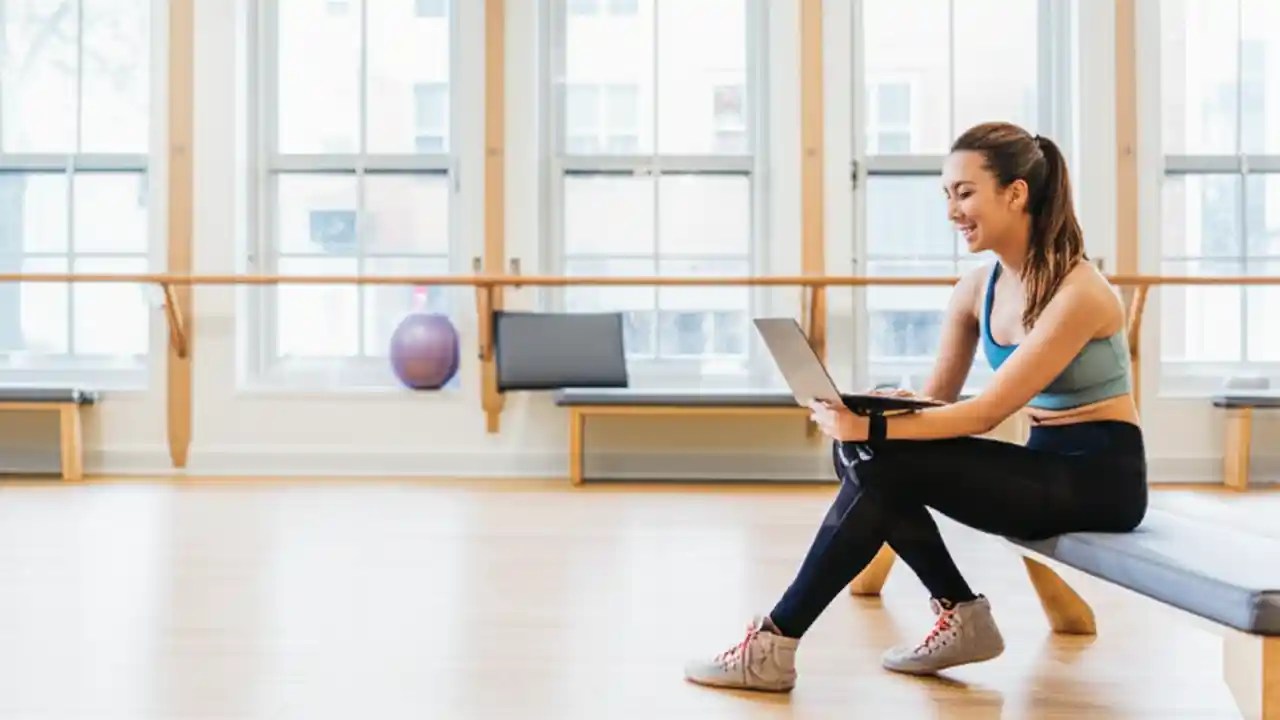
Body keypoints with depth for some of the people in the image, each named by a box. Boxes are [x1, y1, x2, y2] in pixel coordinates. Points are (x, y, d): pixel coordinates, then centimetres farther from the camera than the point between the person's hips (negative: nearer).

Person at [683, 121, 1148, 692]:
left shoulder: (1077, 292, -20)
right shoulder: (976, 289, 3)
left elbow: (987, 411, -25)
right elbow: (935, 397, 3)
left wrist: (876, 428, -33)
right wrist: (857, 412, -16)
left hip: (1099, 477, -7)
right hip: (1044, 463, 7)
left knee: (886, 466, -24)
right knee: (856, 449, -13)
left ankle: (774, 643, -17)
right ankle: (962, 617, -4)